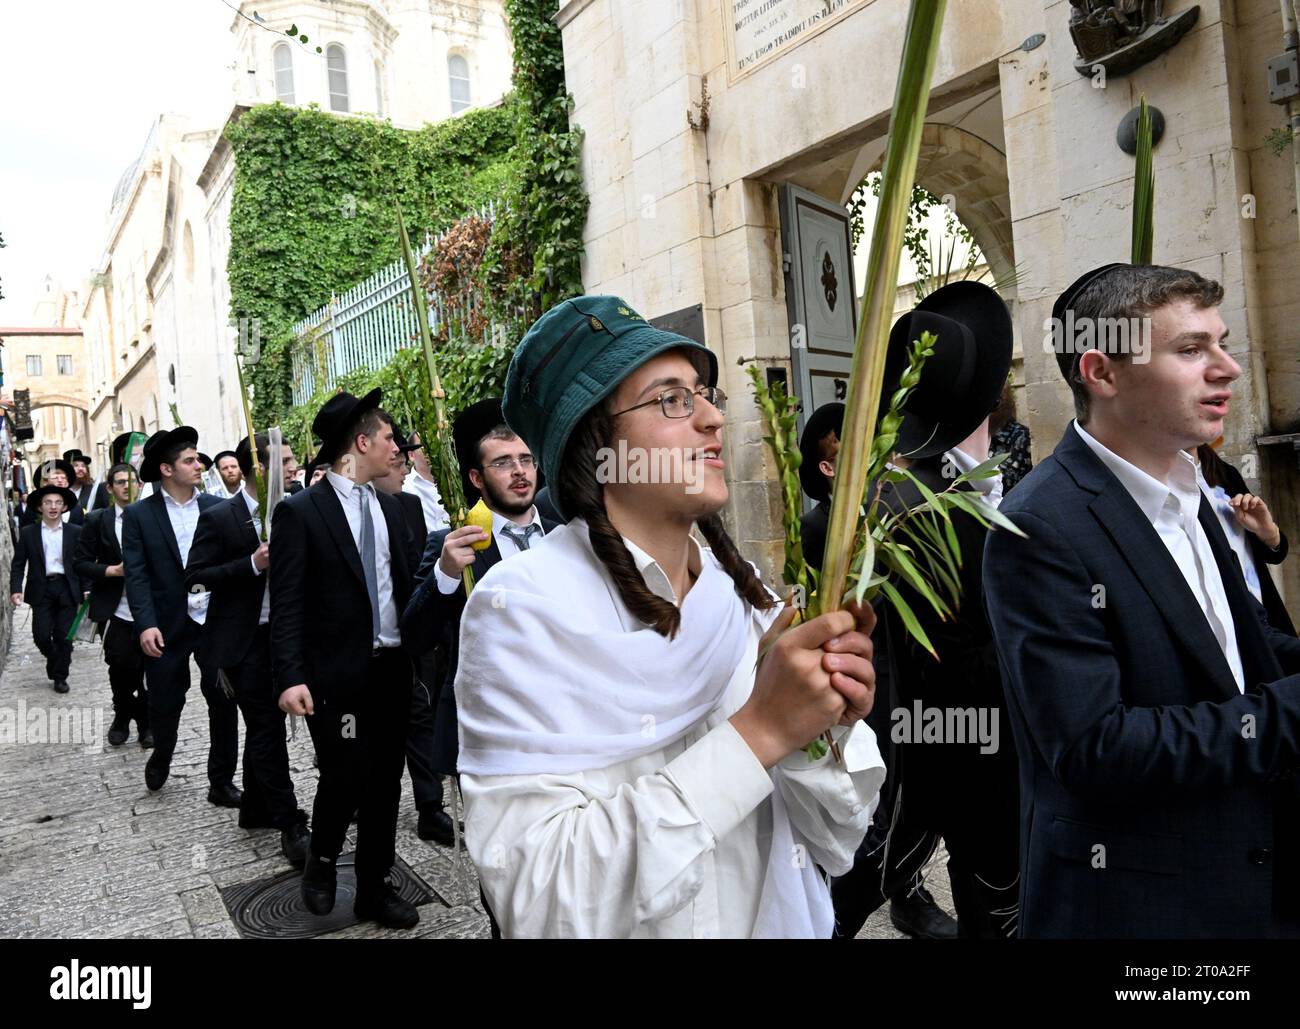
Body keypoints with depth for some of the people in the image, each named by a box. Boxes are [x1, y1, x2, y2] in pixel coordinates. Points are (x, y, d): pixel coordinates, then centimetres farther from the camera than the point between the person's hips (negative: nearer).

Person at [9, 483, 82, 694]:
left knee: (64, 636, 3)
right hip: (41, 589, 0)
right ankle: (53, 659, 27)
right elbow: (18, 564, 3)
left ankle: (60, 676, 16)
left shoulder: (75, 532, 3)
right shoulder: (28, 532, 3)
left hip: (67, 589, 0)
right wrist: (16, 589, -9)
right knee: (41, 635, -3)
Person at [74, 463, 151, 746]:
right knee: (120, 668, 6)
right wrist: (112, 570, -12)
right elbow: (82, 564, 3)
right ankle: (122, 717, 31)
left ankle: (146, 723, 21)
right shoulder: (97, 520, 4)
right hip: (115, 610, 0)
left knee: (148, 670, 3)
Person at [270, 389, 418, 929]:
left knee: (385, 781, 11)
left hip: (392, 668, 6)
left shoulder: (389, 507, 10)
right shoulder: (299, 511, -8)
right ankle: (322, 860, 29)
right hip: (336, 675, -5)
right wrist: (290, 676, -18)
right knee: (345, 777, -2)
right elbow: (287, 605, -11)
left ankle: (374, 887, 28)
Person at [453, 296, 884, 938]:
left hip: (785, 921, 4)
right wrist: (759, 731, -32)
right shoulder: (522, 607, -21)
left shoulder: (746, 595, -9)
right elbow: (534, 902, -29)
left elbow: (834, 844, -5)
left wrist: (826, 729, -25)